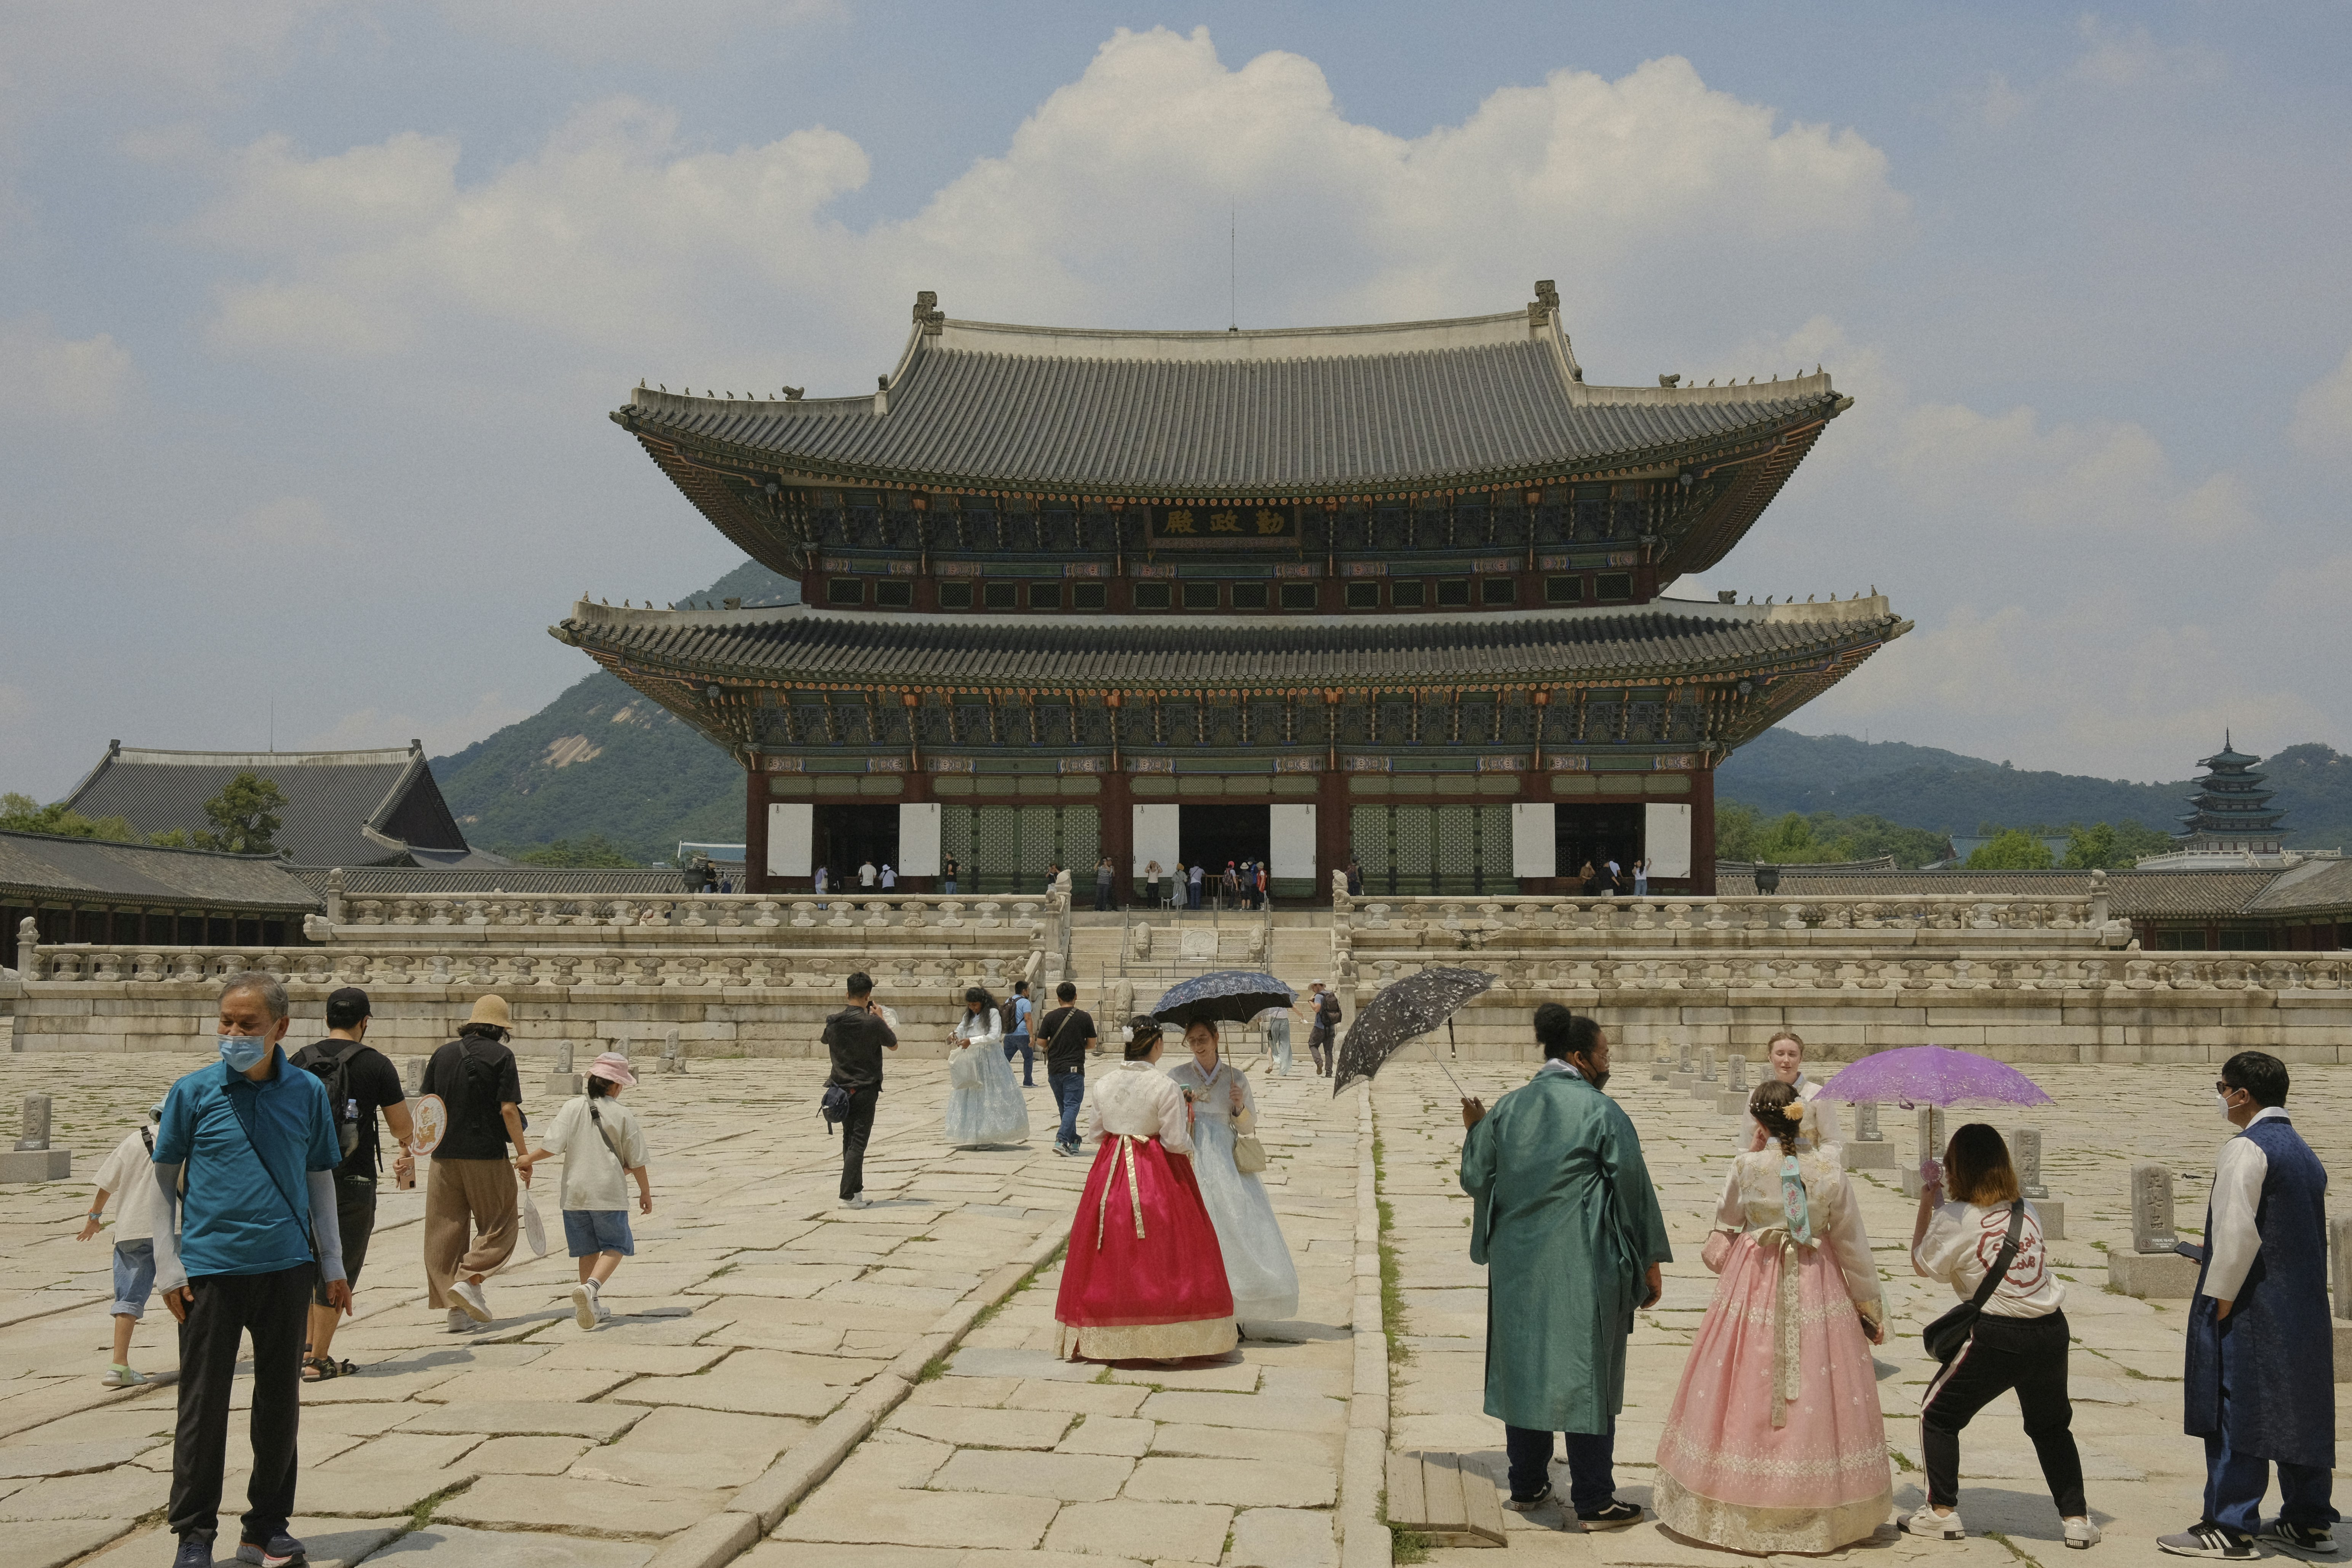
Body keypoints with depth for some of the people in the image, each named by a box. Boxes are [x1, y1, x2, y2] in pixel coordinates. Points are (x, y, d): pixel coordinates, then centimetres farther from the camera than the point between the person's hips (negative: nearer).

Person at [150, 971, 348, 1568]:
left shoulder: (308, 1092, 2)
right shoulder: (194, 1092, -3)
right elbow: (164, 1179, 4)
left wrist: (332, 1265, 12)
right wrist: (167, 1267, 0)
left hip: (286, 1268, 2)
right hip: (209, 1267, -2)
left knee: (280, 1403, 10)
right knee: (203, 1406, 4)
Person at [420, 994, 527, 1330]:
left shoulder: (442, 1054, 8)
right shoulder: (501, 1056, -5)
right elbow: (508, 1110, -11)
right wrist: (523, 1153, -5)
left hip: (445, 1155, 4)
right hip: (487, 1154, -4)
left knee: (446, 1231, 8)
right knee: (498, 1227, 8)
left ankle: (455, 1308, 6)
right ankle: (470, 1280, -12)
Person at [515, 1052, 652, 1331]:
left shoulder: (572, 1108, -1)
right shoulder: (622, 1115, -4)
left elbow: (553, 1145, -8)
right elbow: (636, 1161, 0)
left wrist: (528, 1159, 10)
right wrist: (646, 1192, 12)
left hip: (574, 1191, 3)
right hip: (609, 1193, -3)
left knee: (588, 1249, 15)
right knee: (615, 1246, 6)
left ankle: (592, 1306, 19)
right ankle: (591, 1287, -20)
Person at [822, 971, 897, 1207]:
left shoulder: (834, 1021, -1)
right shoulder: (873, 1023, -15)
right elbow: (894, 1045, 1)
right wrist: (881, 1018, 10)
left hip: (841, 1088, 5)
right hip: (865, 1090, -5)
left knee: (849, 1141, 15)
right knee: (858, 1142, -3)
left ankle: (856, 1191, 20)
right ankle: (847, 1196, -9)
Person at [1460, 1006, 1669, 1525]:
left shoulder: (1507, 1108, 3)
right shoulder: (1602, 1112, -10)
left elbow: (1476, 1179, 7)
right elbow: (1633, 1190, -8)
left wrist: (1474, 1130, 24)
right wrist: (1649, 1262, 0)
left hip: (1518, 1263, 5)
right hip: (1583, 1267, -5)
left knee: (1525, 1366, 15)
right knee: (1587, 1373, 3)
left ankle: (1527, 1486, 24)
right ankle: (1594, 1502, 8)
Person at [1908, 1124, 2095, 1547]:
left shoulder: (1954, 1220, -9)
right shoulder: (2027, 1209, 7)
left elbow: (1922, 1264, 8)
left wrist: (1927, 1199, 12)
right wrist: (1941, 1201, 25)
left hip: (1996, 1341, -5)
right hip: (2051, 1332, 5)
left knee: (1938, 1415, 14)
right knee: (2052, 1425, 26)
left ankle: (1942, 1512, 15)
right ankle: (2077, 1518, 22)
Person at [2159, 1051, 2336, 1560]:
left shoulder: (2246, 1150, -14)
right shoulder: (2306, 1153, 13)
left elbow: (2237, 1233, -21)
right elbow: (2315, 1236, 18)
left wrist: (2220, 1299, -13)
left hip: (2252, 1308, -9)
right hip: (2305, 1310, 9)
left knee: (2236, 1416, -3)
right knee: (2300, 1412, 15)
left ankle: (2231, 1528, -1)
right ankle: (2309, 1521, 23)